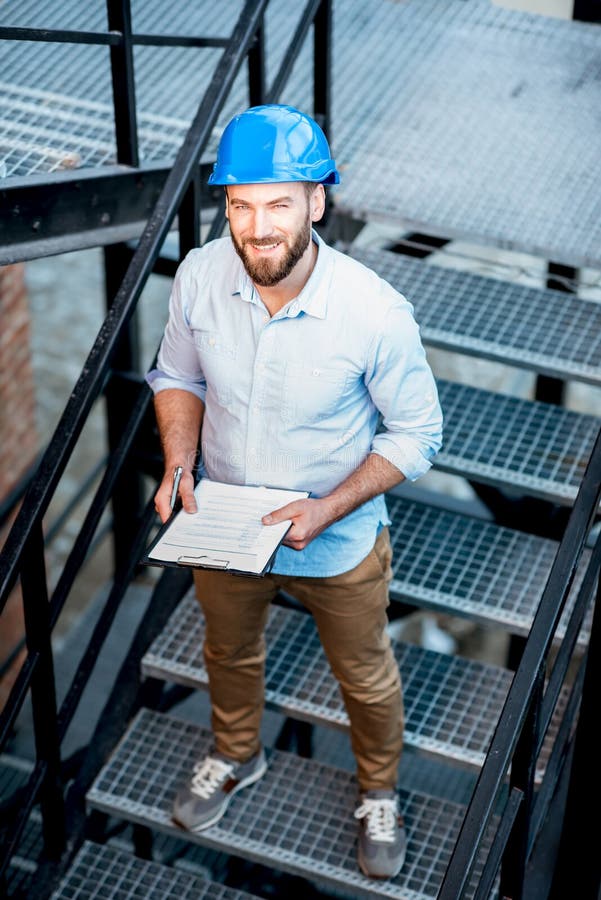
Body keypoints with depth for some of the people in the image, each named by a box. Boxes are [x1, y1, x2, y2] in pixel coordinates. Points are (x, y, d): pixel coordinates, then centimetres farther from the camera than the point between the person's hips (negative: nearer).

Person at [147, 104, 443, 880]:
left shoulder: (376, 313, -31)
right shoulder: (199, 278, -21)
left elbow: (416, 433, -17)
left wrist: (329, 510, -27)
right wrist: (177, 464, -18)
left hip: (339, 547, -3)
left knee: (365, 678, 23)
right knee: (229, 654, 30)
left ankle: (379, 792, 54)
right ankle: (235, 757, 62)